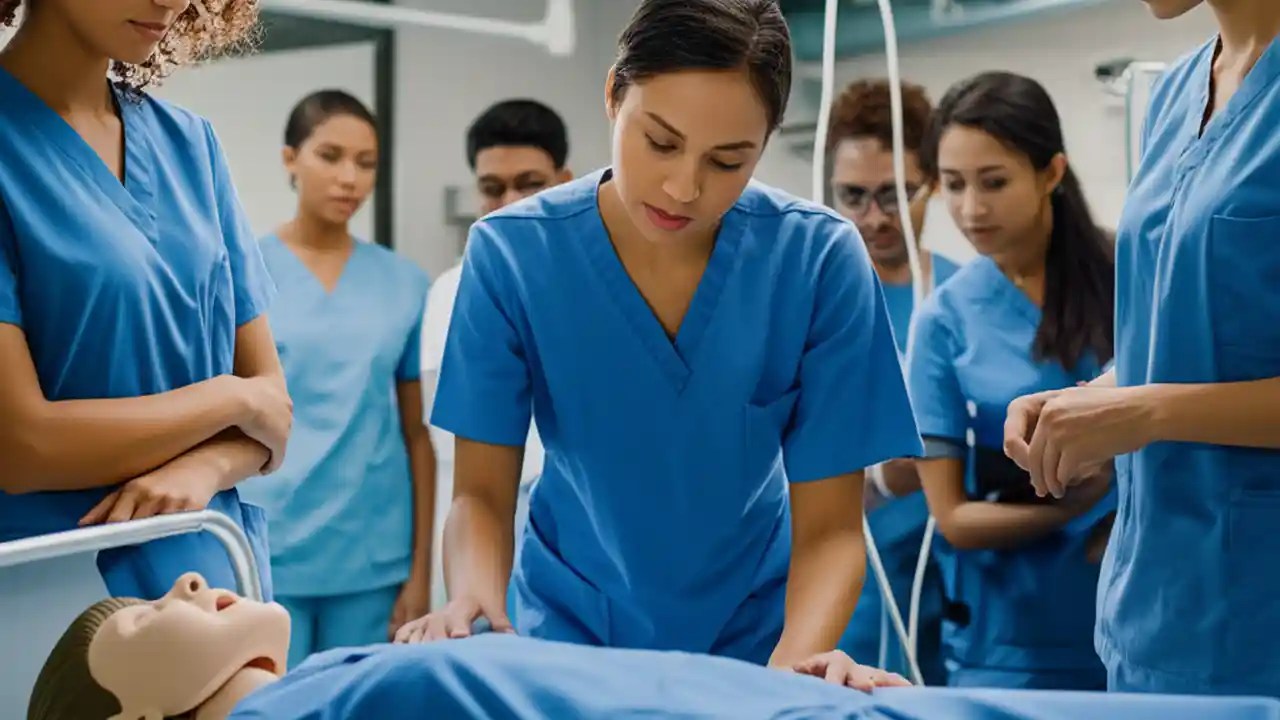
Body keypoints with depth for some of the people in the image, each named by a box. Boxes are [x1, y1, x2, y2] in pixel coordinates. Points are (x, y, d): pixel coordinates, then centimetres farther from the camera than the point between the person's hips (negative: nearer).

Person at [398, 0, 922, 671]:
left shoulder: (821, 261, -18)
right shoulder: (511, 254, -17)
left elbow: (829, 529, -16)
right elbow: (482, 494, -12)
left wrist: (791, 675, -33)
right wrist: (473, 600, -33)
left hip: (755, 640, 0)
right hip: (569, 631, 0)